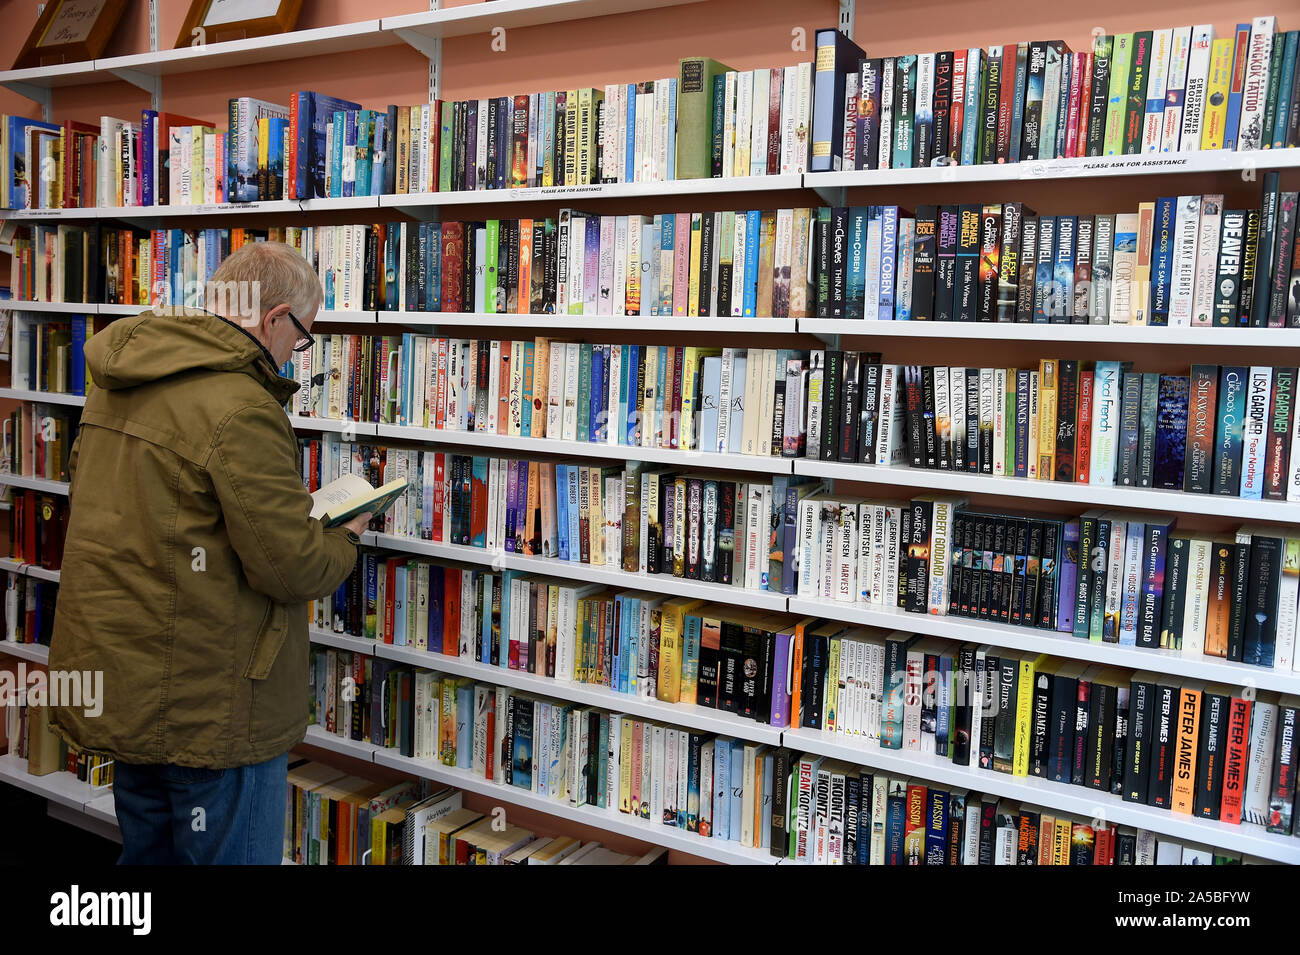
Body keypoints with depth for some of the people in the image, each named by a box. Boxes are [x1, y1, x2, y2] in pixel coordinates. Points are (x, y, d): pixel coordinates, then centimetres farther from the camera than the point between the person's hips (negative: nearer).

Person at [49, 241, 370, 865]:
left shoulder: (115, 383, 6)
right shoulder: (241, 409, -23)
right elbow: (290, 567, -21)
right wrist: (346, 538, 1)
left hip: (113, 682, 9)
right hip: (207, 708, -9)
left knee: (148, 851, 24)